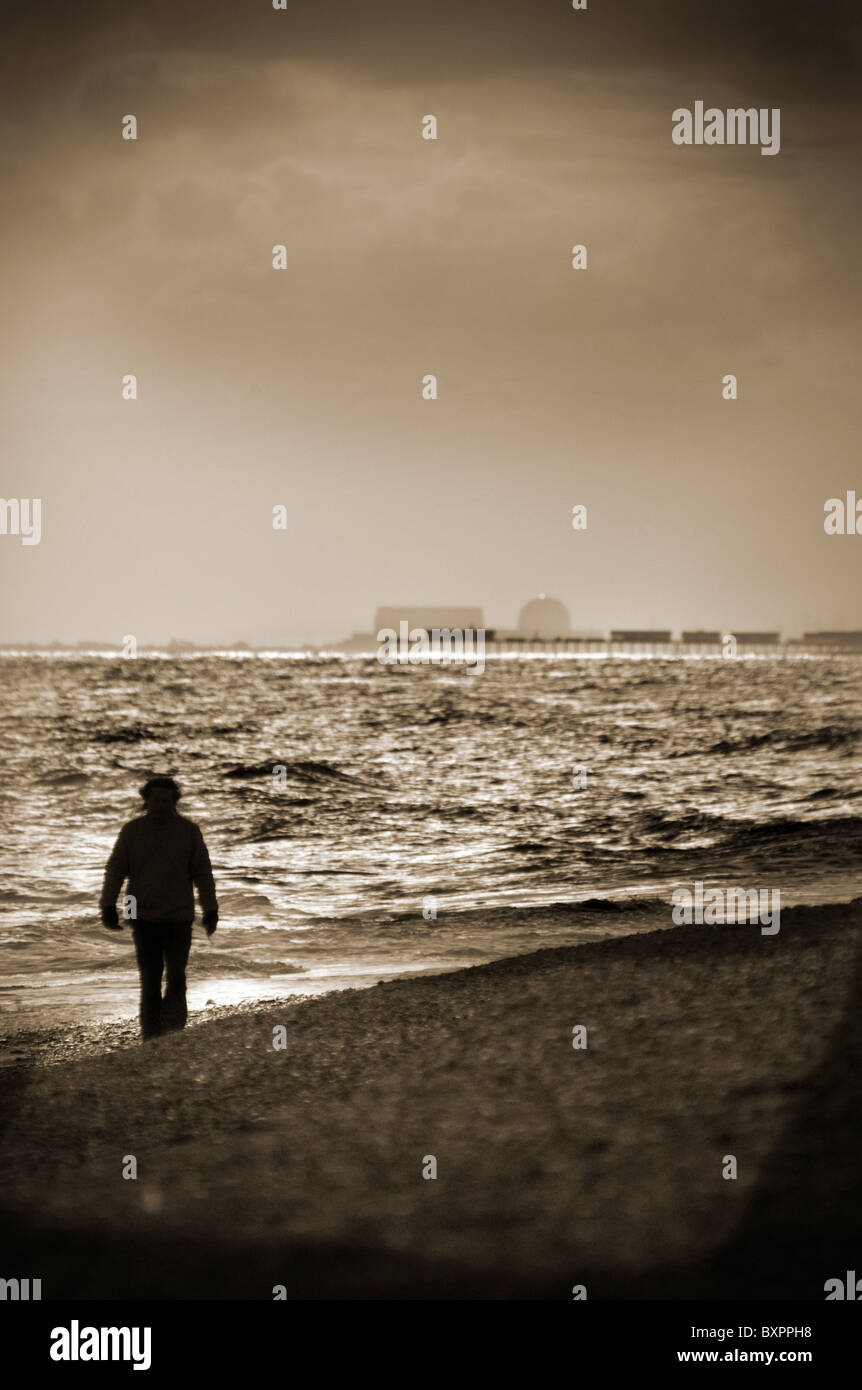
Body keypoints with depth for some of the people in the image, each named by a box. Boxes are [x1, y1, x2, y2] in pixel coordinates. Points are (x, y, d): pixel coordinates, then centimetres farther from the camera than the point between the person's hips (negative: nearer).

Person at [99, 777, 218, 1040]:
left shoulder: (188, 831, 3)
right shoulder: (132, 831, 3)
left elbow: (202, 873, 8)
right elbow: (115, 870, 4)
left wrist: (210, 910, 8)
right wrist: (108, 906, -6)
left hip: (179, 918, 0)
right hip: (144, 919, 0)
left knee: (176, 979, -7)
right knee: (150, 980, -1)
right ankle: (151, 1038, 4)